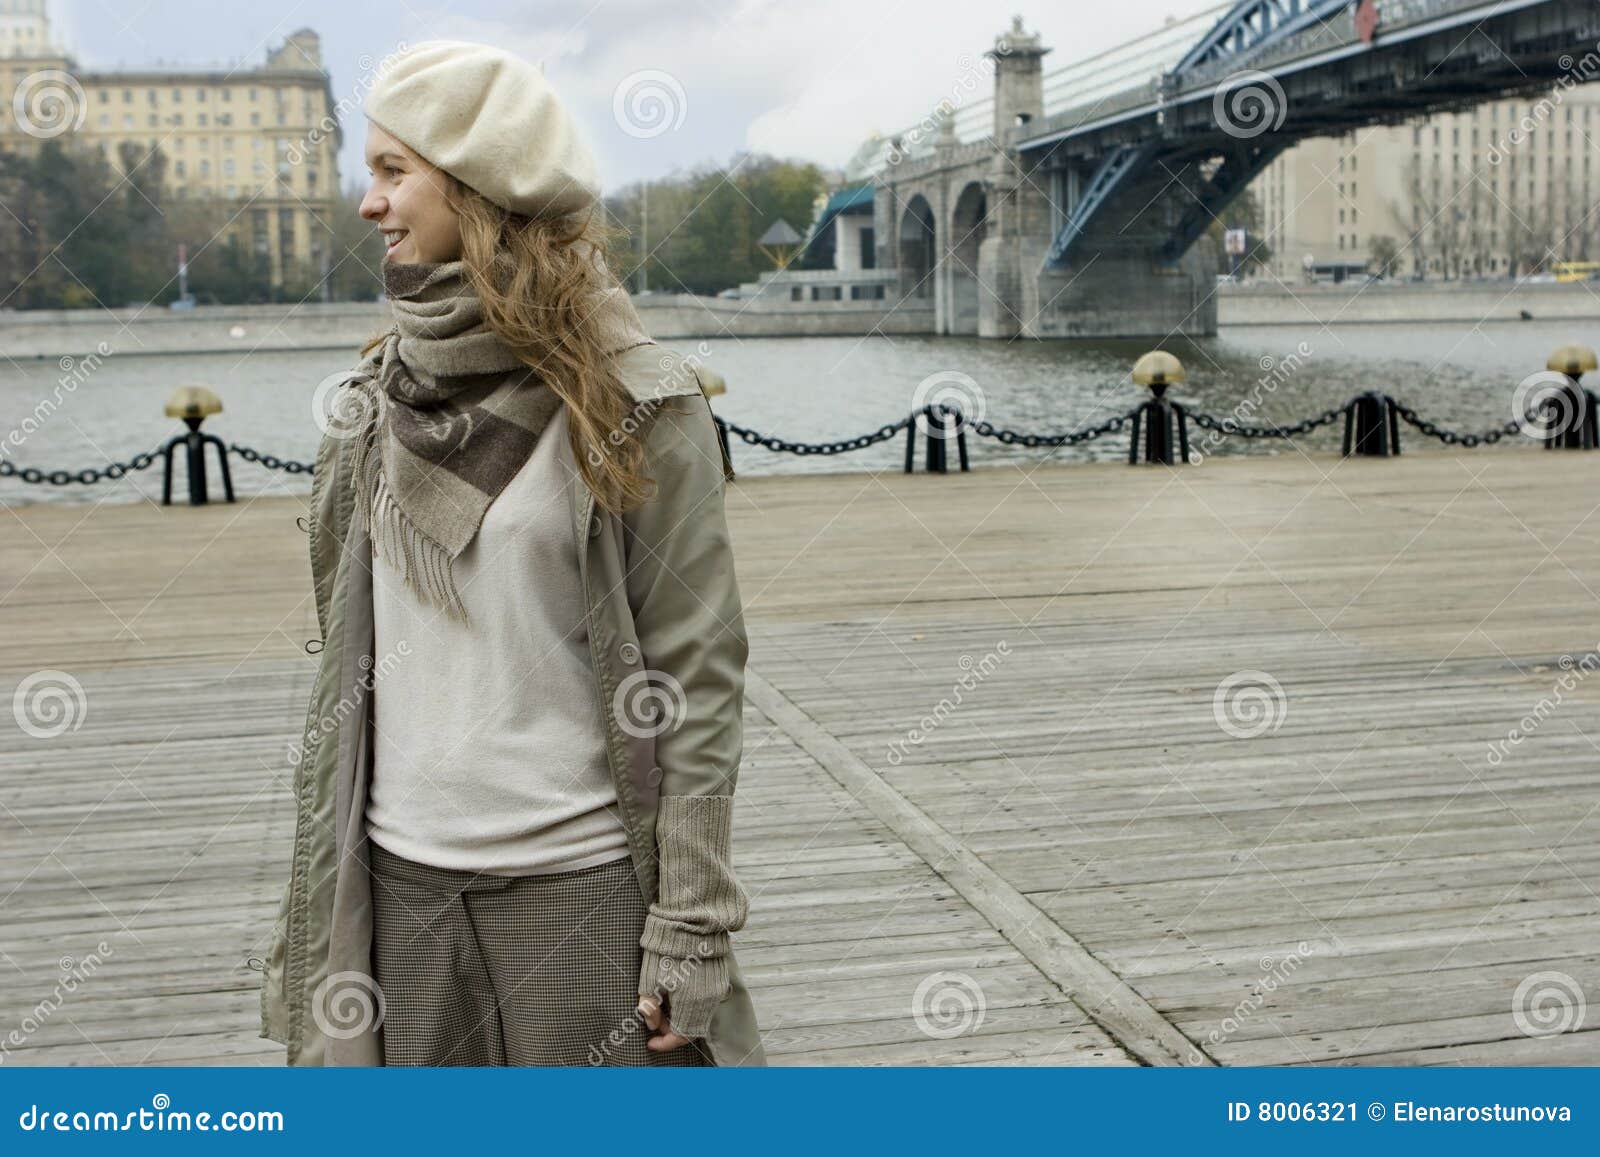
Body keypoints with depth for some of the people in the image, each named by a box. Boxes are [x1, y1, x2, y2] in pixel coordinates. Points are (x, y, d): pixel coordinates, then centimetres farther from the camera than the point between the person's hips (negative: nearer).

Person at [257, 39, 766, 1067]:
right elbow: (346, 670, 11)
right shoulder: (375, 400, 7)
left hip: (584, 884, -4)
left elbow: (697, 681, -9)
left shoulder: (637, 403, -9)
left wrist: (691, 927, -11)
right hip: (396, 882, 5)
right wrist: (311, 898, 11)